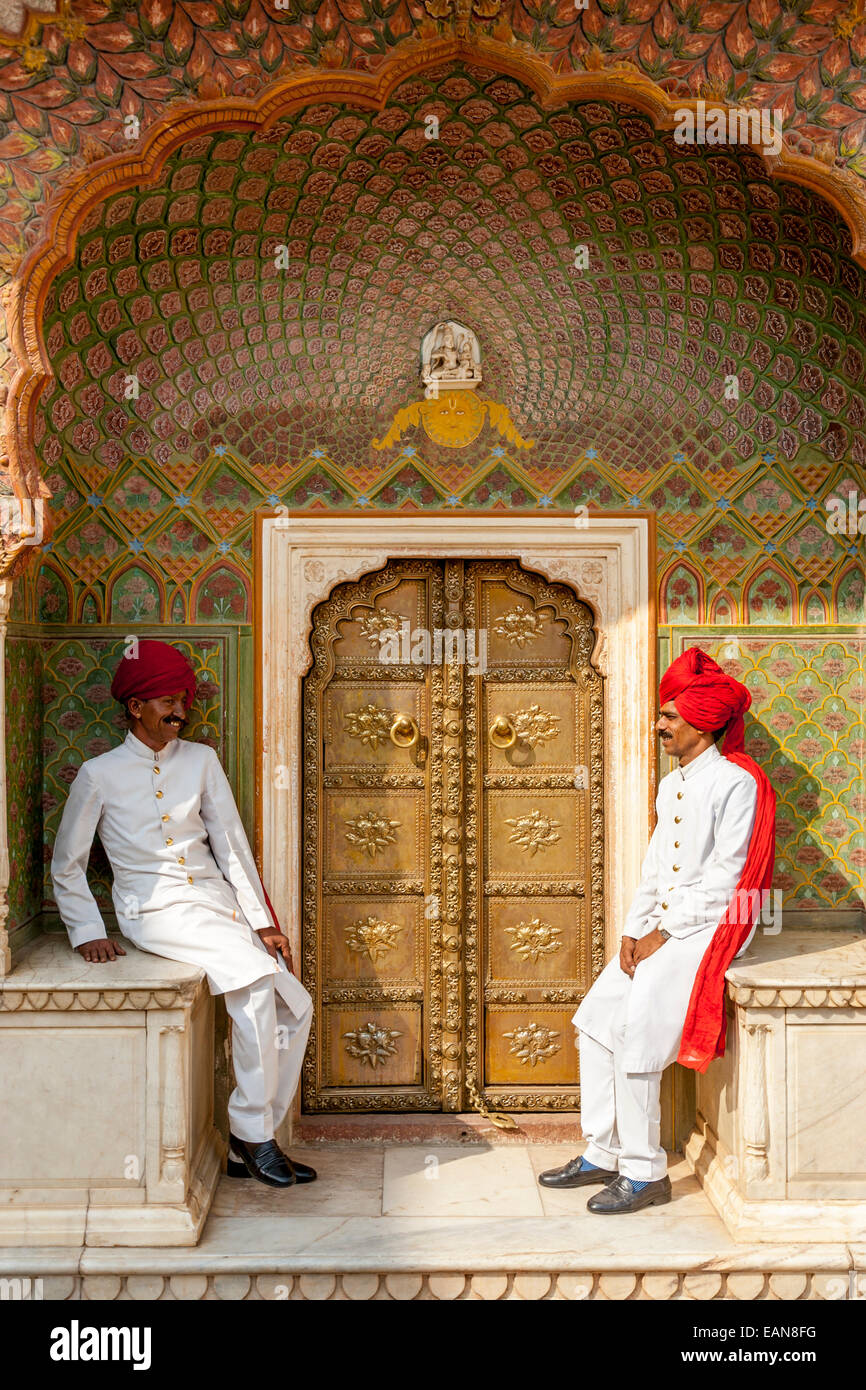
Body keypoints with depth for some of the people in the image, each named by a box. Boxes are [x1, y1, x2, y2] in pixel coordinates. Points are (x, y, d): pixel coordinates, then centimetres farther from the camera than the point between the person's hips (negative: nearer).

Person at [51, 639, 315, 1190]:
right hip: (155, 910, -5)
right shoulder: (99, 774, -1)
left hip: (216, 899, 5)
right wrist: (88, 932, -3)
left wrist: (262, 920, 0)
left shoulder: (201, 760, 9)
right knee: (253, 978, -29)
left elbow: (231, 843, 7)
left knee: (296, 1006, -9)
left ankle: (248, 1143, 3)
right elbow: (67, 865, 8)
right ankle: (252, 1132, -14)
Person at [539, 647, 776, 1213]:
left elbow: (723, 880, -15)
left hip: (709, 927, -8)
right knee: (596, 1020, 0)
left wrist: (663, 934, -15)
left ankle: (645, 1172, -4)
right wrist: (634, 931, 2)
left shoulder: (735, 784, -11)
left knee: (637, 1031, -18)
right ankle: (602, 1154, 10)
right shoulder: (672, 786, 15)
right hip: (661, 927, 9)